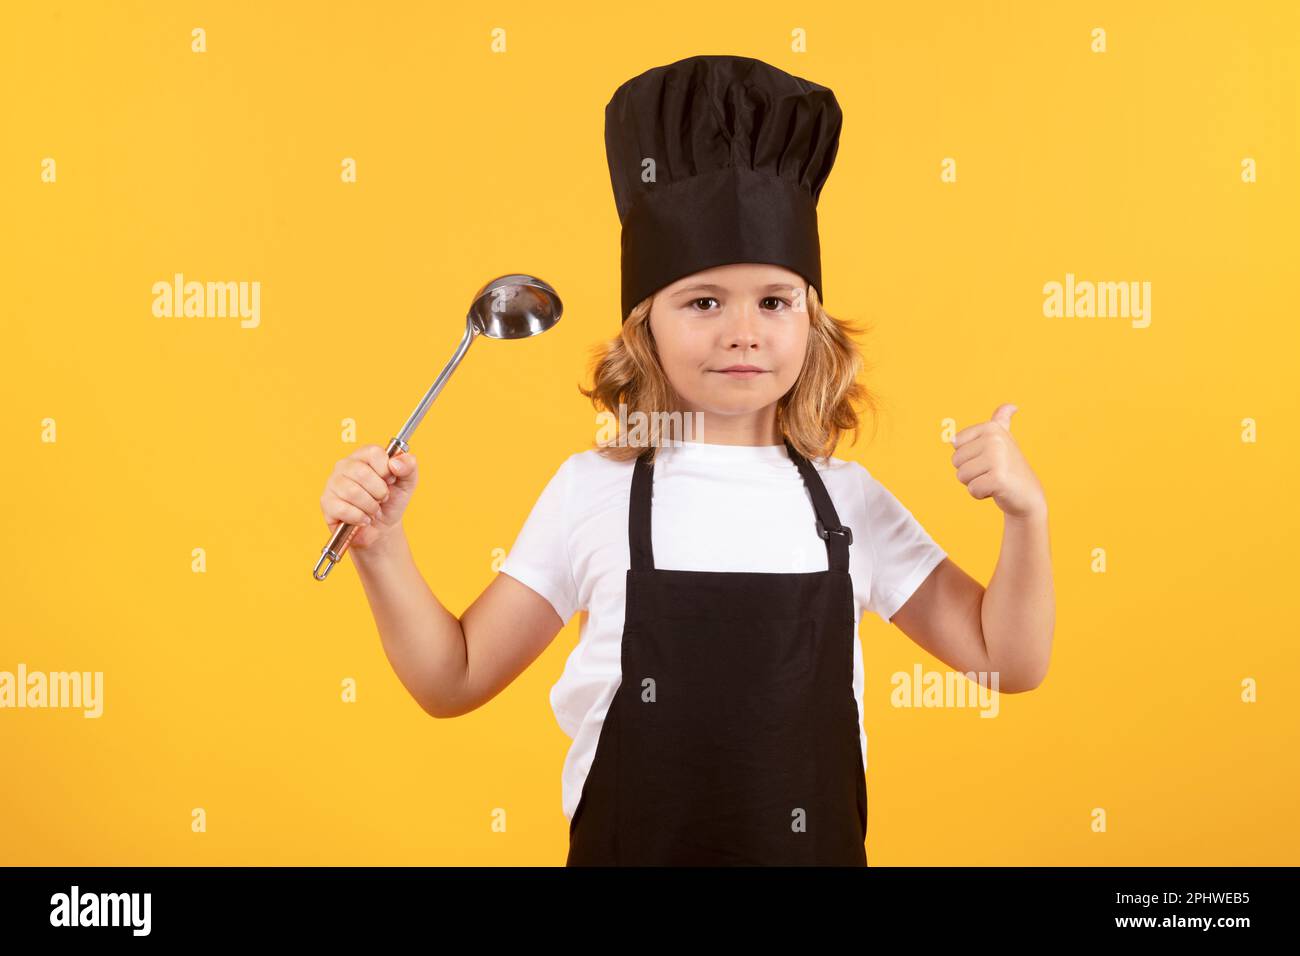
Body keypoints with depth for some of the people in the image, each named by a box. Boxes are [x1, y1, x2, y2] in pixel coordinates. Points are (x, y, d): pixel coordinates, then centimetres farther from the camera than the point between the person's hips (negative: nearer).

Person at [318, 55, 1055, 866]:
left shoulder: (849, 500, -2)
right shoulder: (593, 491, -8)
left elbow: (1010, 661, 4)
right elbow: (454, 680, -2)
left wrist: (1026, 513, -11)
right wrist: (381, 547, -16)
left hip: (819, 848, 2)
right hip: (629, 846, -2)